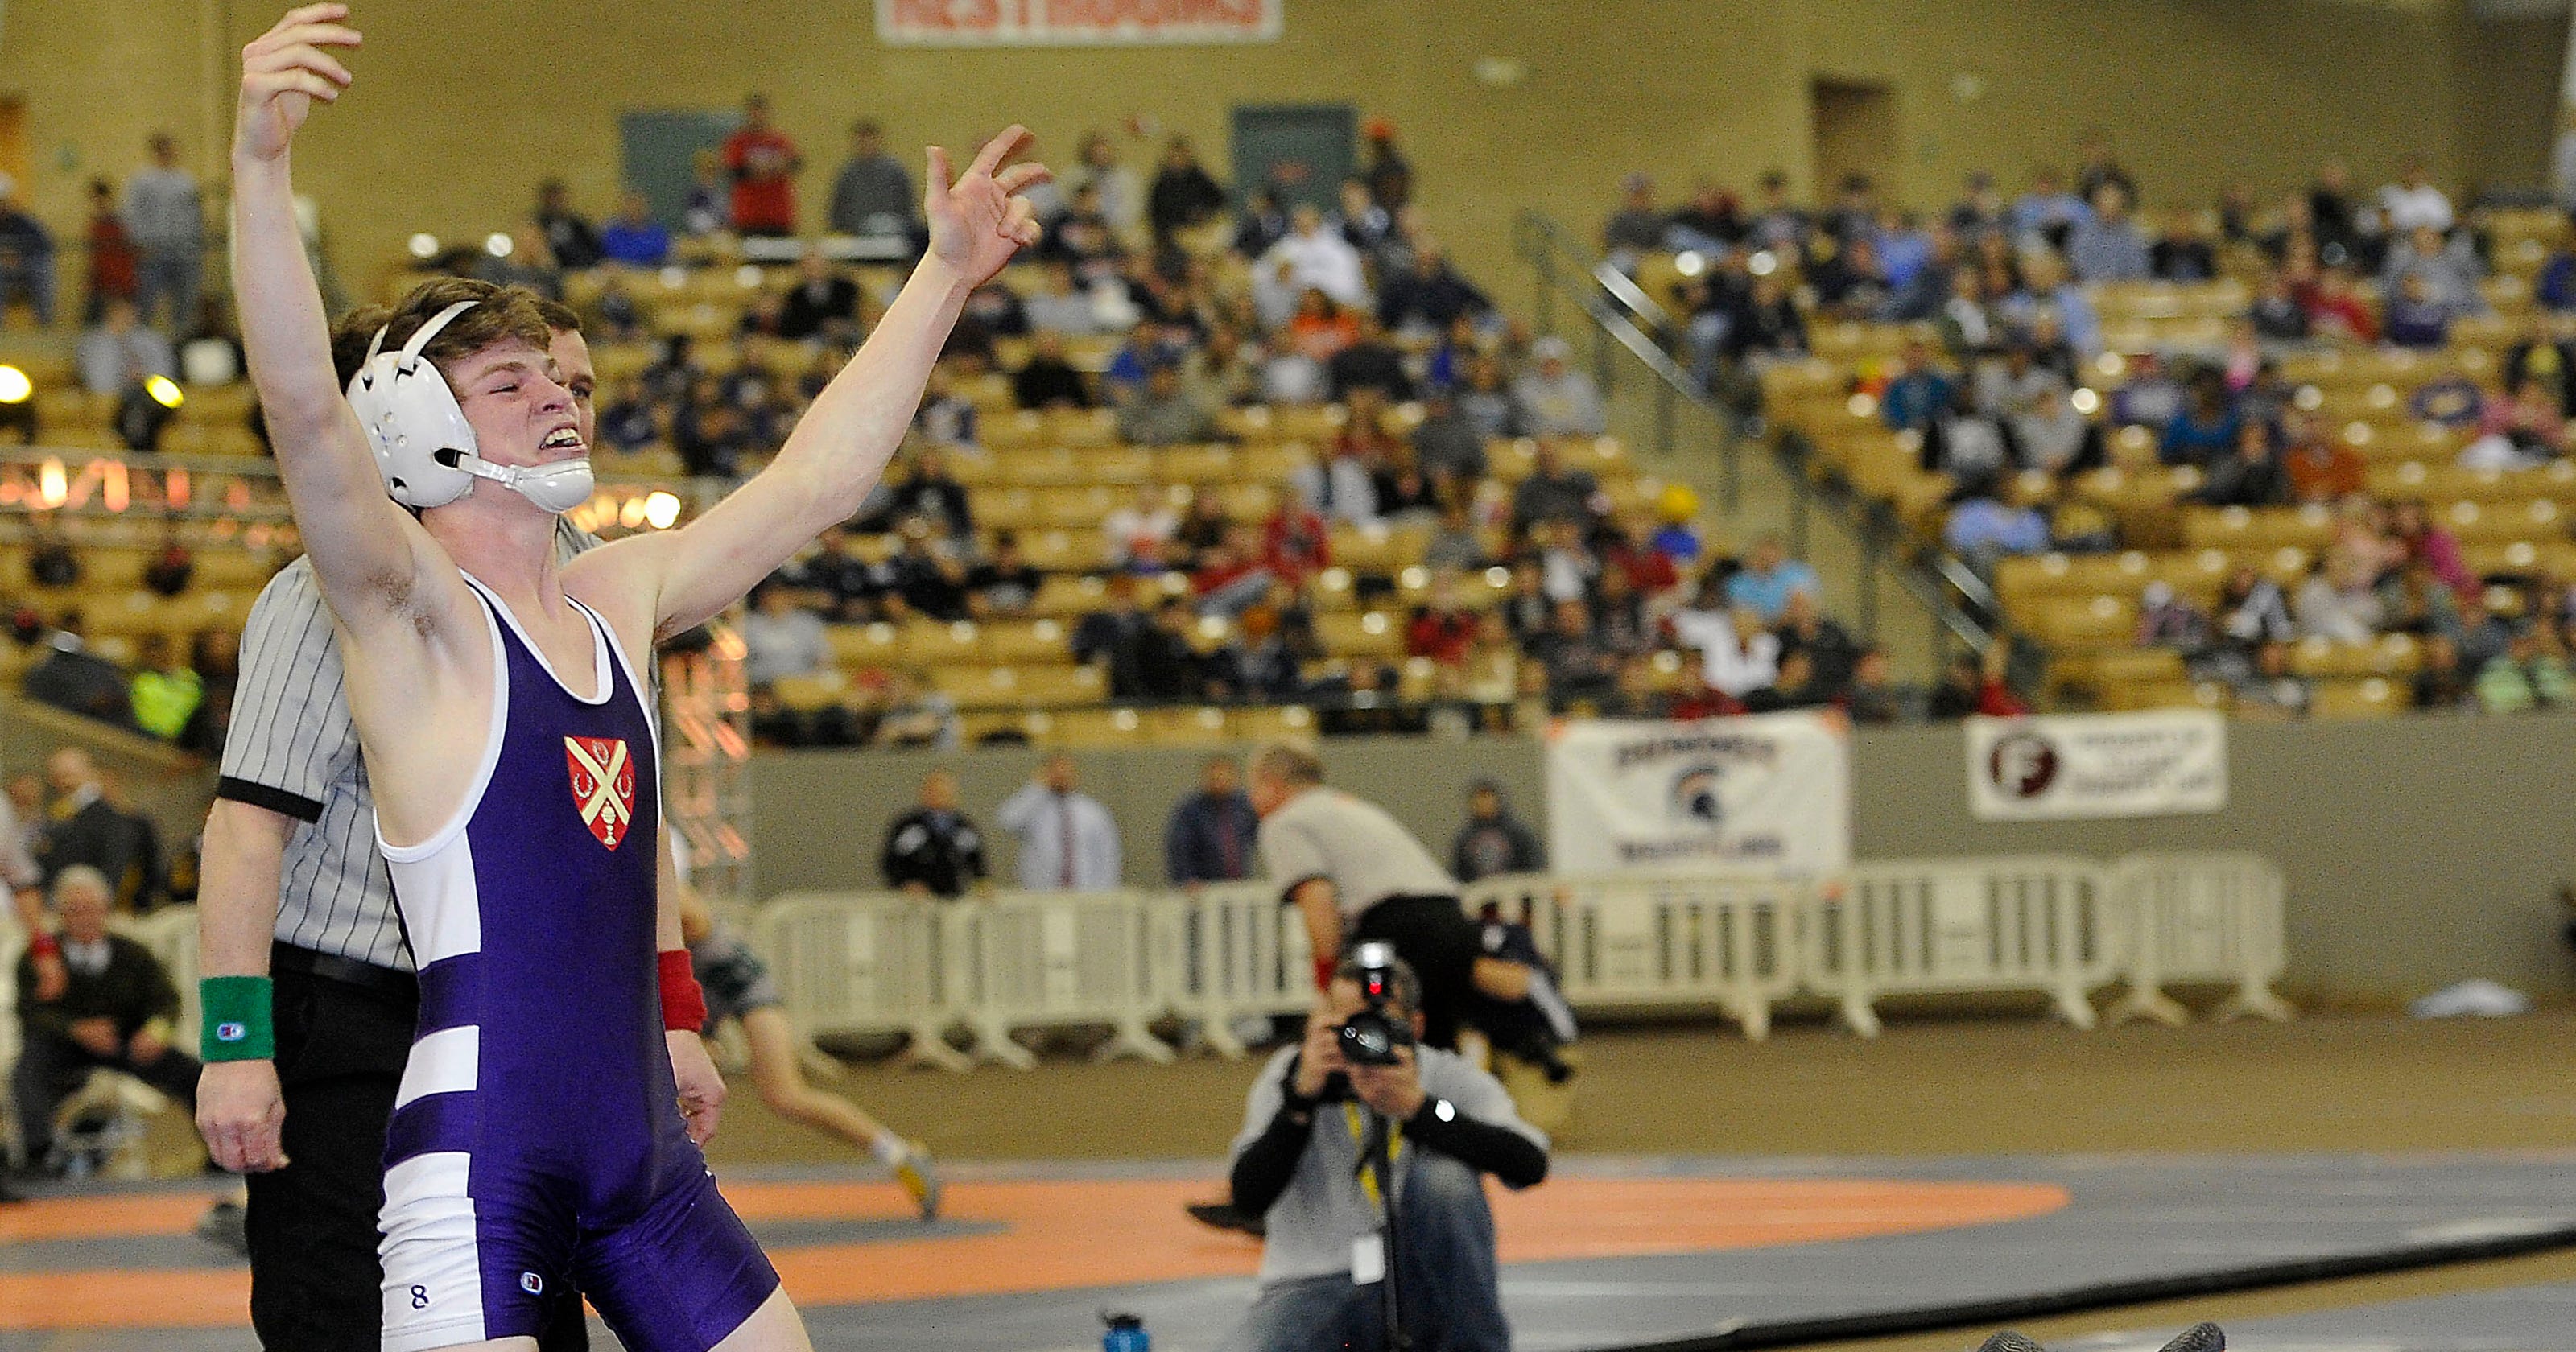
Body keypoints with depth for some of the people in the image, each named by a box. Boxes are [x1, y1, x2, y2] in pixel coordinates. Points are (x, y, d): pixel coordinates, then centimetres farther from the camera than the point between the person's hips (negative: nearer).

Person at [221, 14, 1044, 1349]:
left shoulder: (619, 598, 14)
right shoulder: (407, 612, -6)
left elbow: (813, 481, 25)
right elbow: (303, 405, -23)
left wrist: (946, 274, 25)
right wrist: (260, 165, -37)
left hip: (643, 1144, 8)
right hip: (481, 1147, -8)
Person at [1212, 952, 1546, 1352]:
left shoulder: (1449, 1076, -2)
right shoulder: (1290, 1073, 0)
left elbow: (1529, 1165, -20)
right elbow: (1247, 1198, -11)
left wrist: (1417, 1108, -28)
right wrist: (1302, 1095, -22)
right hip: (1314, 1289, 0)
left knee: (1444, 1173, -28)